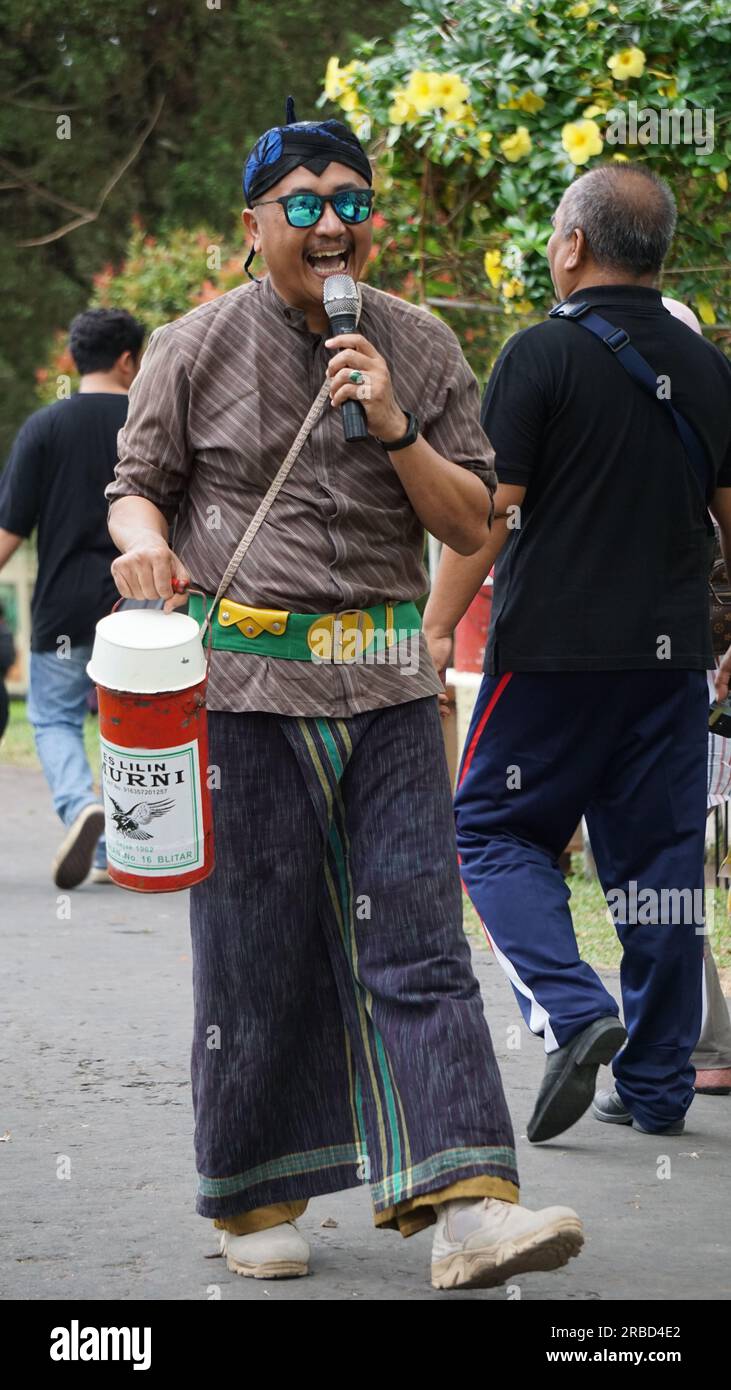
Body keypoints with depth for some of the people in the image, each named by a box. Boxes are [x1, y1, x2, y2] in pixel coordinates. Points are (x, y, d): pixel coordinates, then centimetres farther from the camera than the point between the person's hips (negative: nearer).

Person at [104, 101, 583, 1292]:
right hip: (243, 678, -2)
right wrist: (142, 539, -14)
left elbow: (471, 525, 7)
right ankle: (254, 1199, 15)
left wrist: (395, 431, -10)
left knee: (417, 944, -7)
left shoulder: (422, 350, 8)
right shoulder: (195, 351, 3)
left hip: (387, 684, 2)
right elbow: (137, 484, 9)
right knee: (256, 951, 1)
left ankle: (464, 1205, -14)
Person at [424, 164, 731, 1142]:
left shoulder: (545, 354, -9)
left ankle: (572, 1008, -13)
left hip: (554, 646, -5)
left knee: (495, 829, 7)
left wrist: (438, 625, -4)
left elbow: (490, 508, -11)